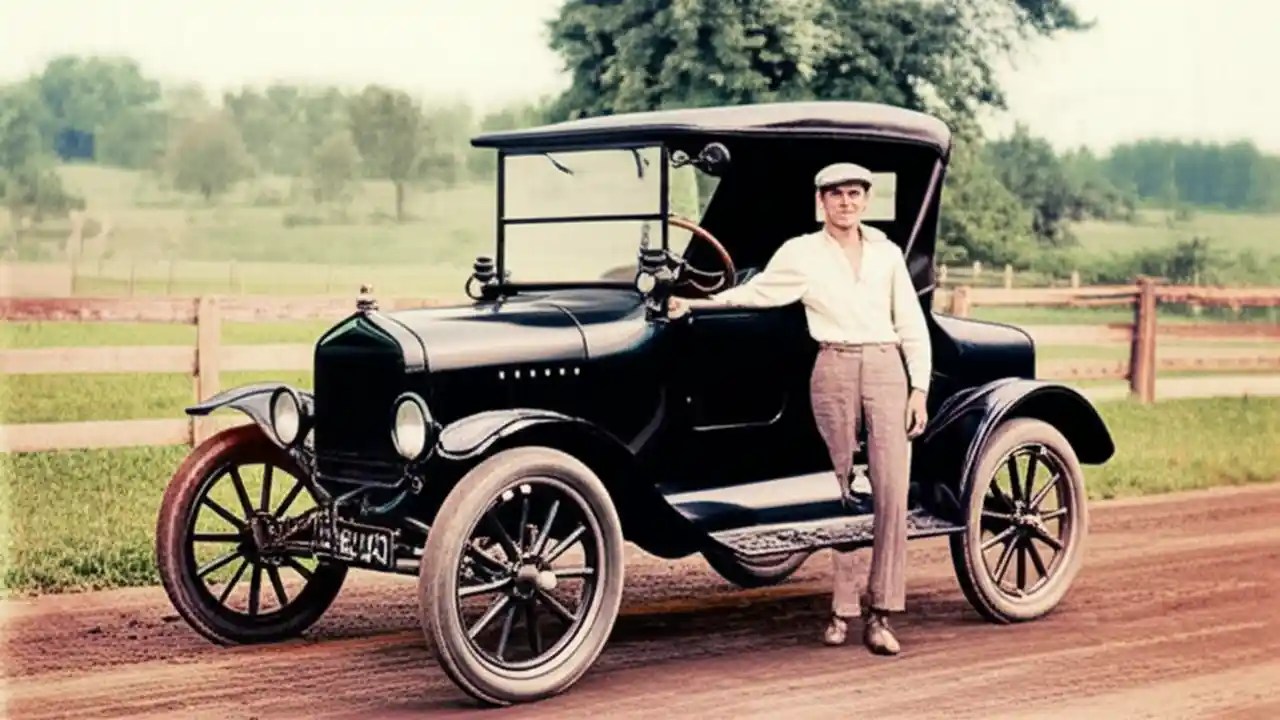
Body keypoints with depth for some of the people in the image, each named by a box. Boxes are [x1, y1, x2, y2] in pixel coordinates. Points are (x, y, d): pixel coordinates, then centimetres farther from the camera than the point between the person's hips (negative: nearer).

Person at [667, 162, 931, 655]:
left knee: (891, 490, -7)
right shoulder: (801, 252, 7)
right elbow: (755, 292, 4)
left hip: (886, 369, 1)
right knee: (839, 492, 1)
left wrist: (919, 390, 4)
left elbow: (912, 326, 12)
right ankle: (842, 609, 8)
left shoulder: (887, 254, 12)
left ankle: (880, 614, -4)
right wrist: (693, 303, -7)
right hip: (832, 370, -1)